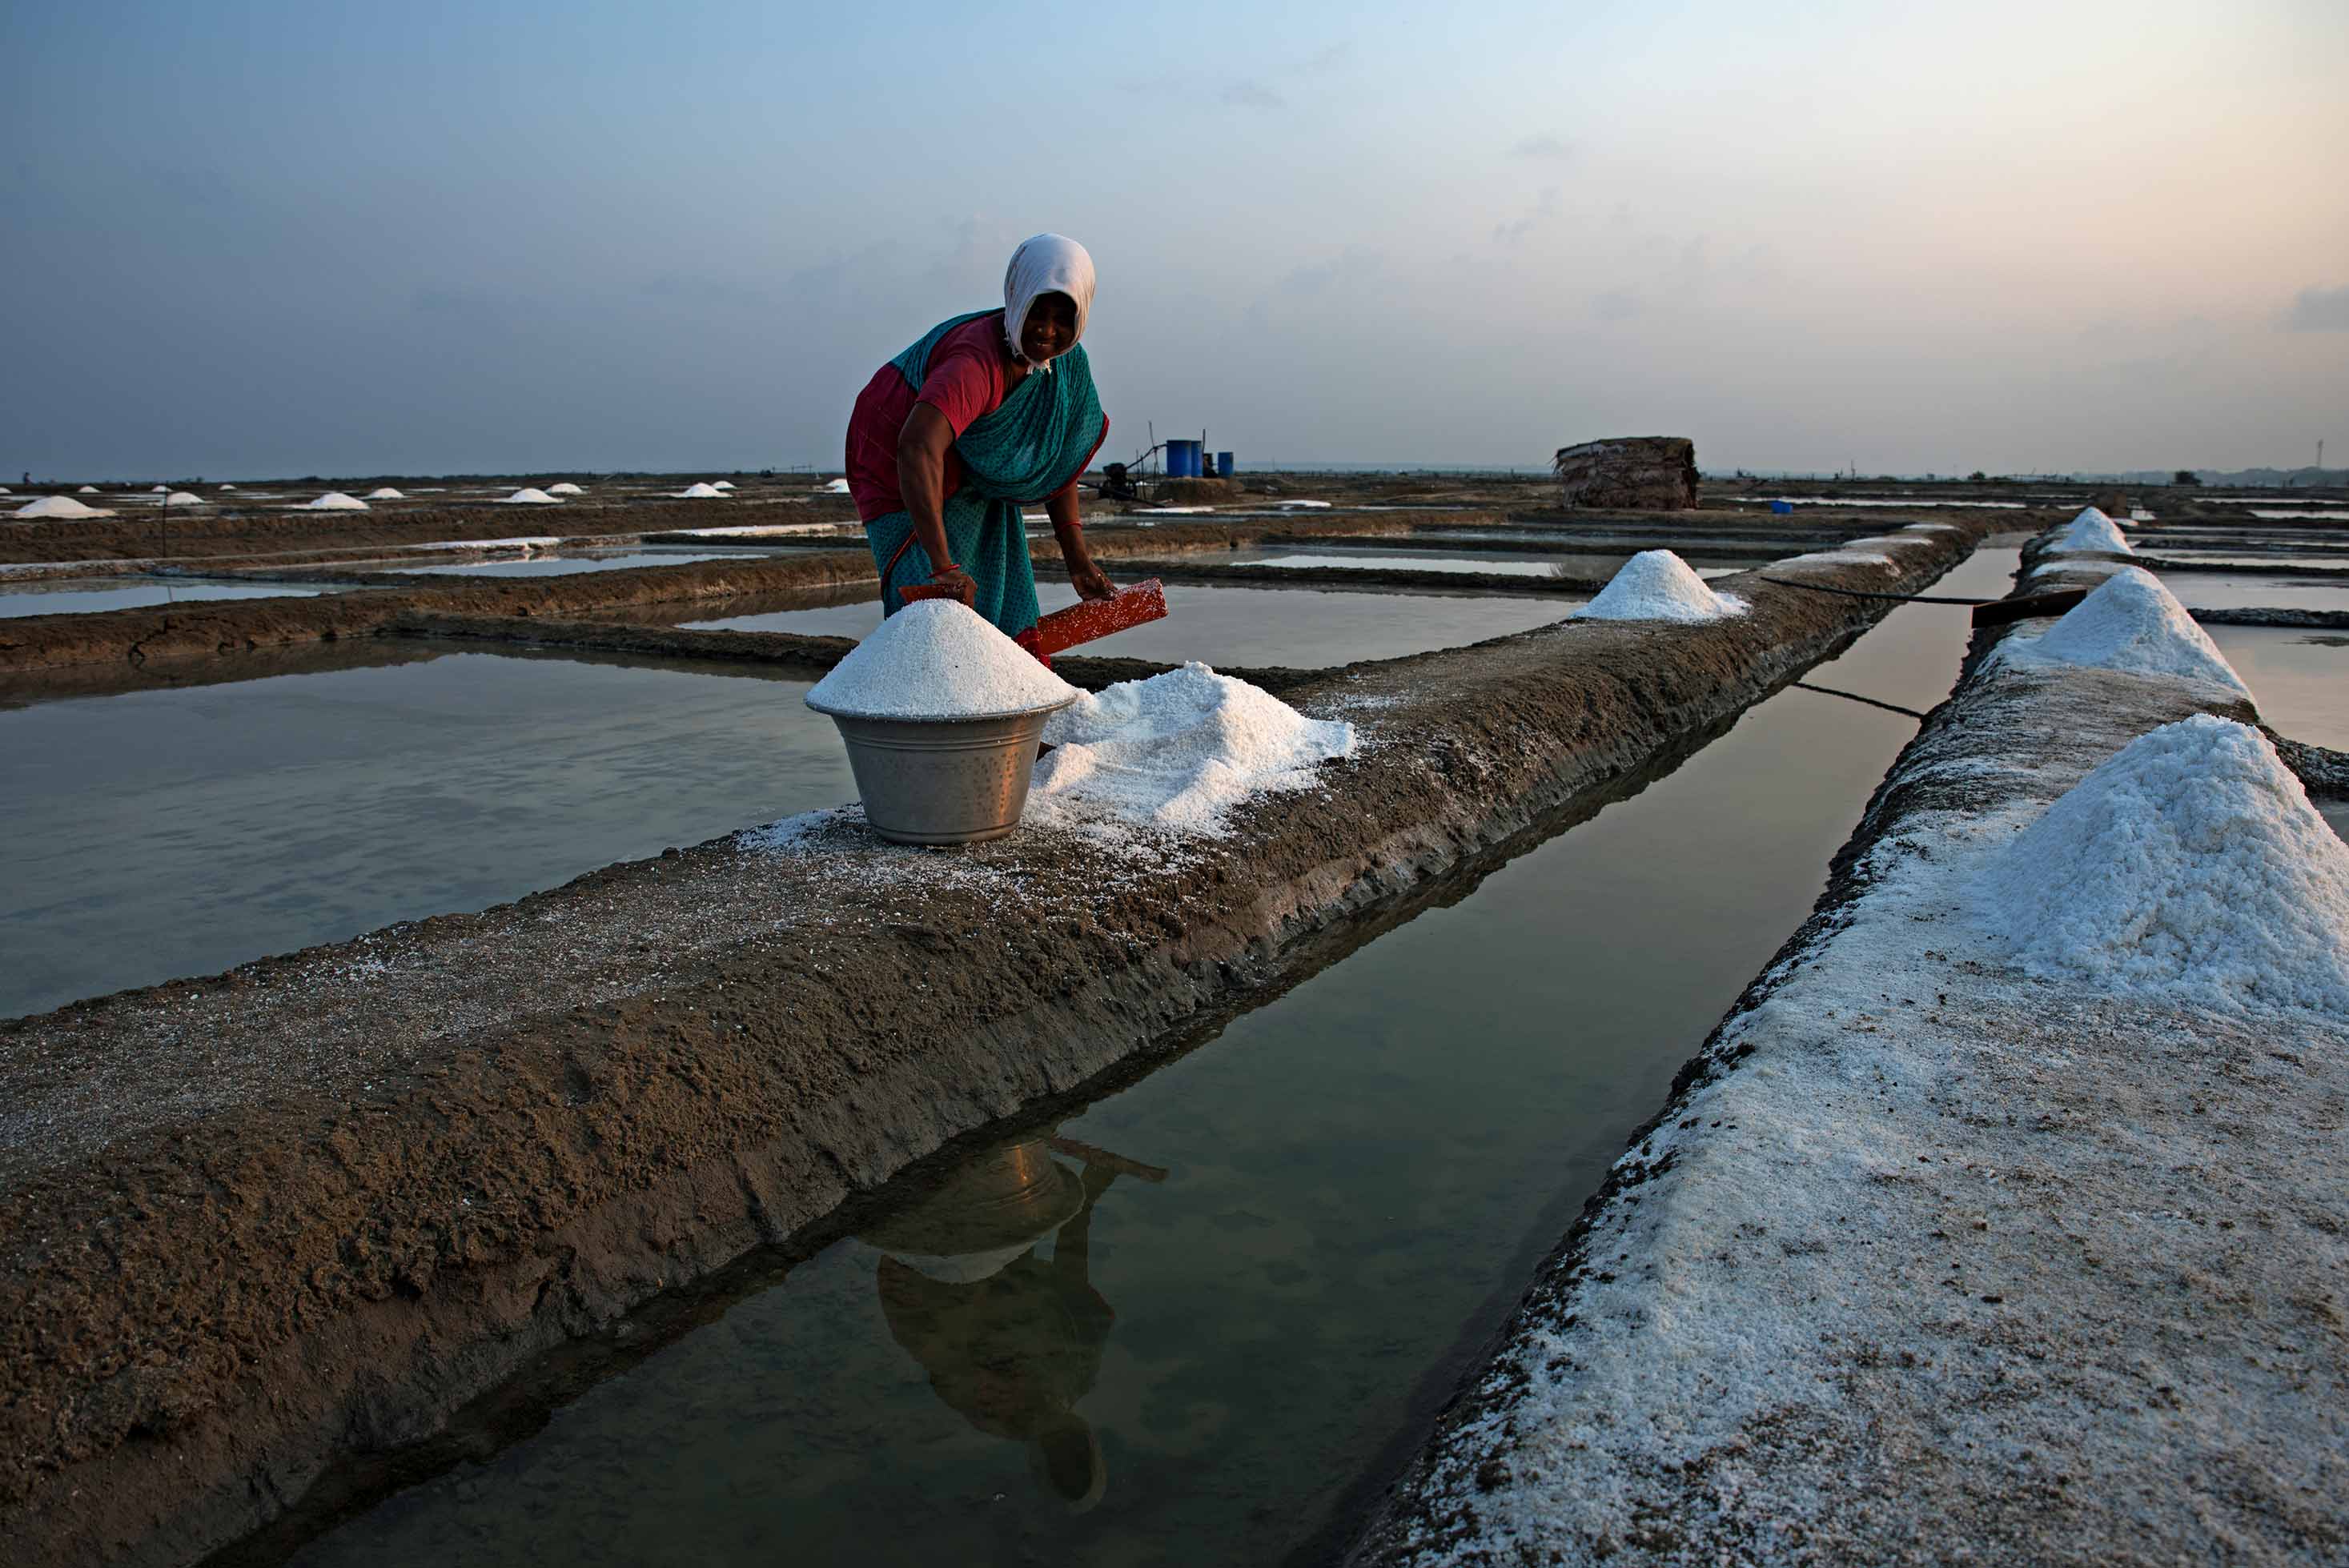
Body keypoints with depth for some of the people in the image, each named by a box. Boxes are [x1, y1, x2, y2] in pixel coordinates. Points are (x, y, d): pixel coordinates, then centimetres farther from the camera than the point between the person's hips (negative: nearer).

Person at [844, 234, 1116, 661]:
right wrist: (944, 567, -61)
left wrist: (1077, 558, -6)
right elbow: (918, 448, -54)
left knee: (1007, 612, 8)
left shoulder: (1066, 360, -12)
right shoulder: (979, 363, -38)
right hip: (904, 479, -7)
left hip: (978, 487, 8)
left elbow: (1059, 459, -2)